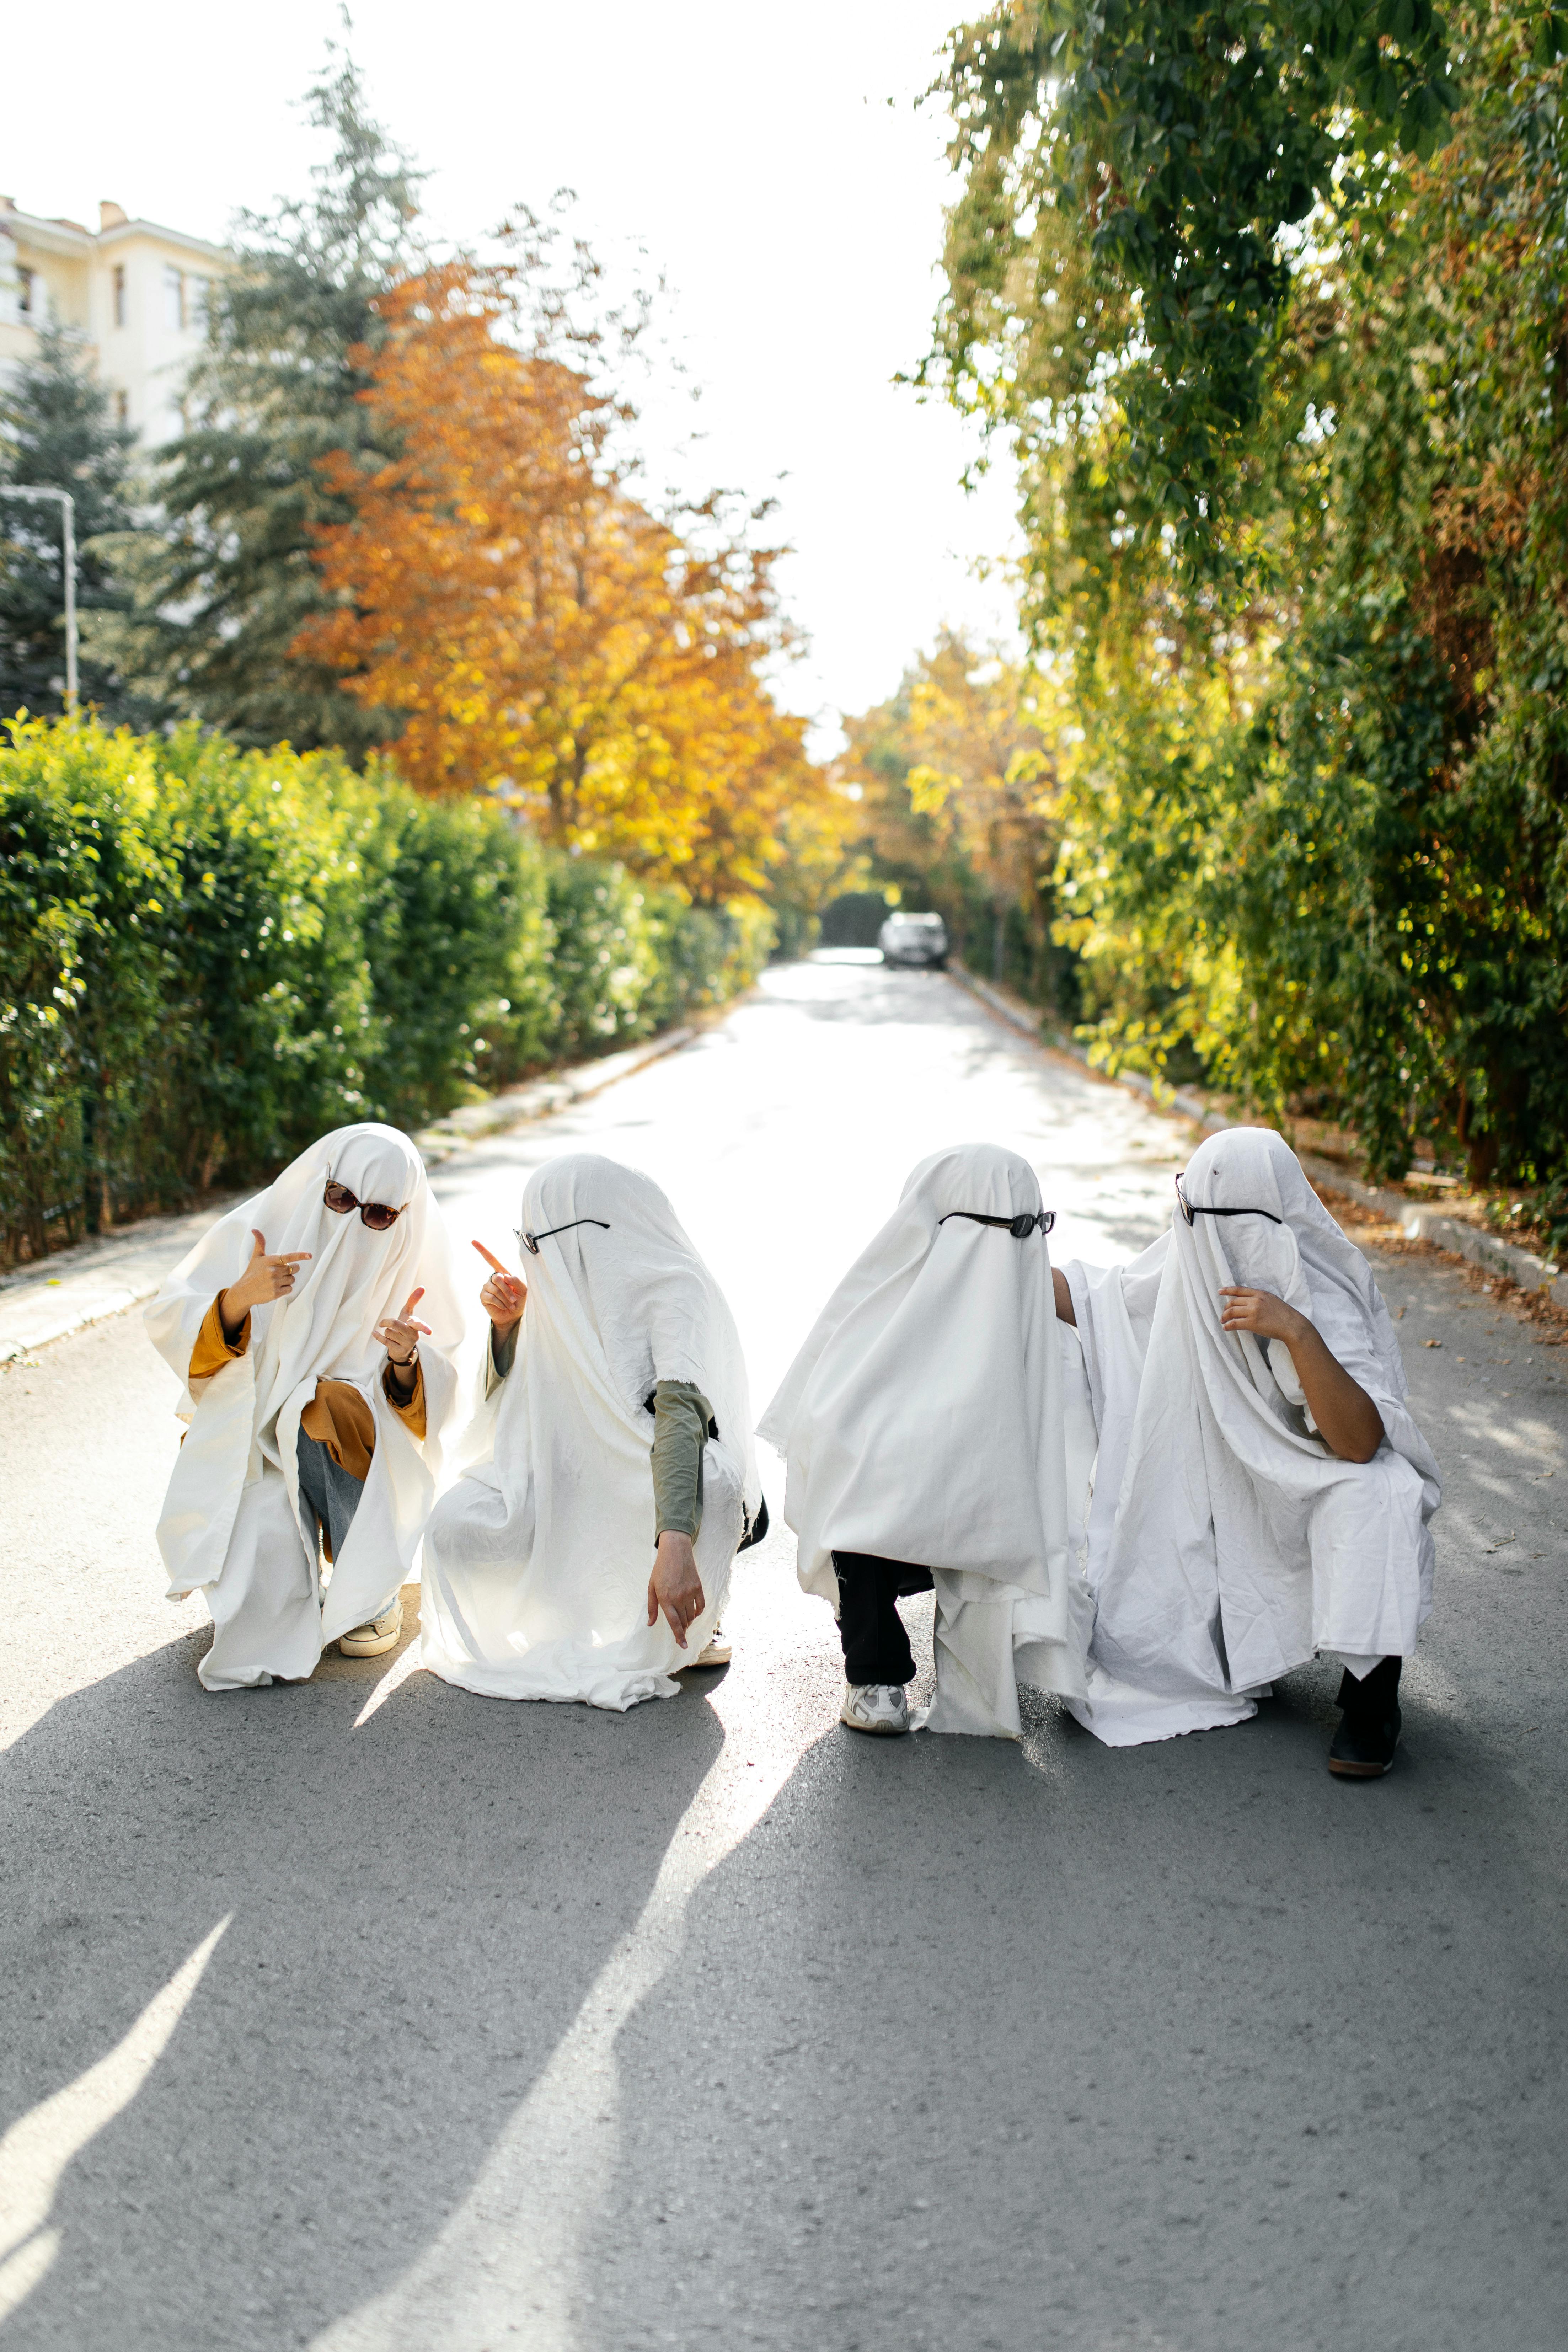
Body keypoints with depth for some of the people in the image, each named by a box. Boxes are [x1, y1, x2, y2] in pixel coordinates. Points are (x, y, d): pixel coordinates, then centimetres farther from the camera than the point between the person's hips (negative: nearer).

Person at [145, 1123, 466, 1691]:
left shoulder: (410, 1262, -7)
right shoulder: (259, 1229, -11)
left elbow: (429, 1401, -7)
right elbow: (169, 1324, -17)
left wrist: (406, 1362, -30)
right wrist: (239, 1299, -36)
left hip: (362, 1455, 1)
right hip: (246, 1439, -1)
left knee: (327, 1412, -34)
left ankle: (372, 1590, -10)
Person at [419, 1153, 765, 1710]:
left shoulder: (672, 1290, -21)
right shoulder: (568, 1292, 2)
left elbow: (682, 1412, -39)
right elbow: (509, 1403, 11)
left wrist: (675, 1544, -54)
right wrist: (507, 1325, -9)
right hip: (577, 1485, 6)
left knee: (712, 1479, -41)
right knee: (455, 1526, -18)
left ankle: (683, 1628, -12)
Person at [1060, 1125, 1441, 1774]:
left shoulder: (1324, 1301, -27)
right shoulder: (1193, 1268, -10)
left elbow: (1360, 1446, -38)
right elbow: (1092, 1296, 6)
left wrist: (1297, 1332, -46)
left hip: (1317, 1494, -5)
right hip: (1224, 1503, 5)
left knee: (1378, 1492, -38)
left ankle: (1372, 1694, -22)